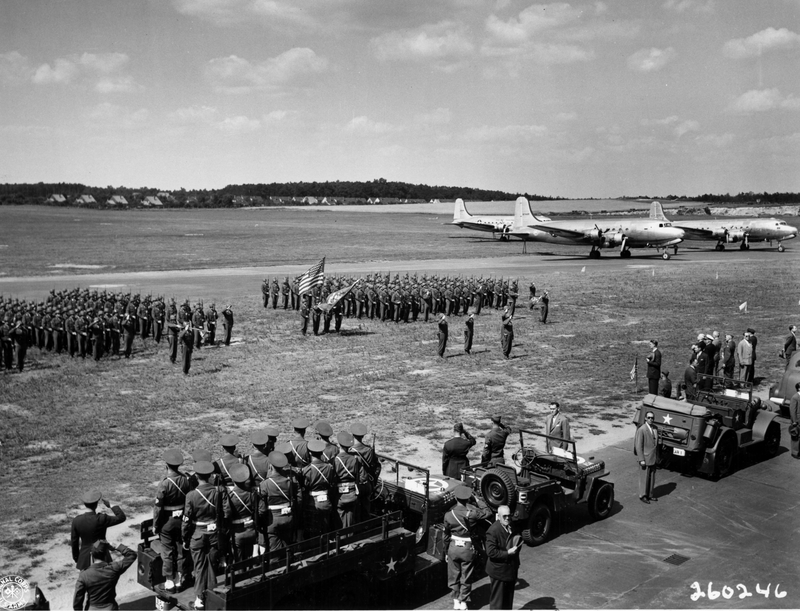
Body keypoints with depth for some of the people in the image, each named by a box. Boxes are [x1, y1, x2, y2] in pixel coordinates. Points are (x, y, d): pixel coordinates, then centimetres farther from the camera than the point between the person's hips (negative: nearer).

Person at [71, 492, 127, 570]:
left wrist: (76, 560, 15)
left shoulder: (76, 521, -8)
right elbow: (122, 517, -12)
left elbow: (74, 542, 2)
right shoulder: (101, 519, -19)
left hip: (85, 559, 3)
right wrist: (110, 505, -7)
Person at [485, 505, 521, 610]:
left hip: (511, 571, 8)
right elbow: (491, 552, -25)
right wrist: (508, 553, -25)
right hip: (498, 573, -8)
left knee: (508, 601, 19)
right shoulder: (493, 530, -21)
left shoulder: (512, 527, 5)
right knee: (497, 602, 5)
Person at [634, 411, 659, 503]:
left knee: (652, 478, 13)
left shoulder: (655, 429, 6)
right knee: (644, 478, 3)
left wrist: (657, 456, 13)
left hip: (653, 459, 6)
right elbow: (638, 446, -15)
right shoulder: (641, 430, -15)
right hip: (645, 459, -6)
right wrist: (641, 460, -18)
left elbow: (656, 443, 15)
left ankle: (649, 495, 25)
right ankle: (642, 496, 15)